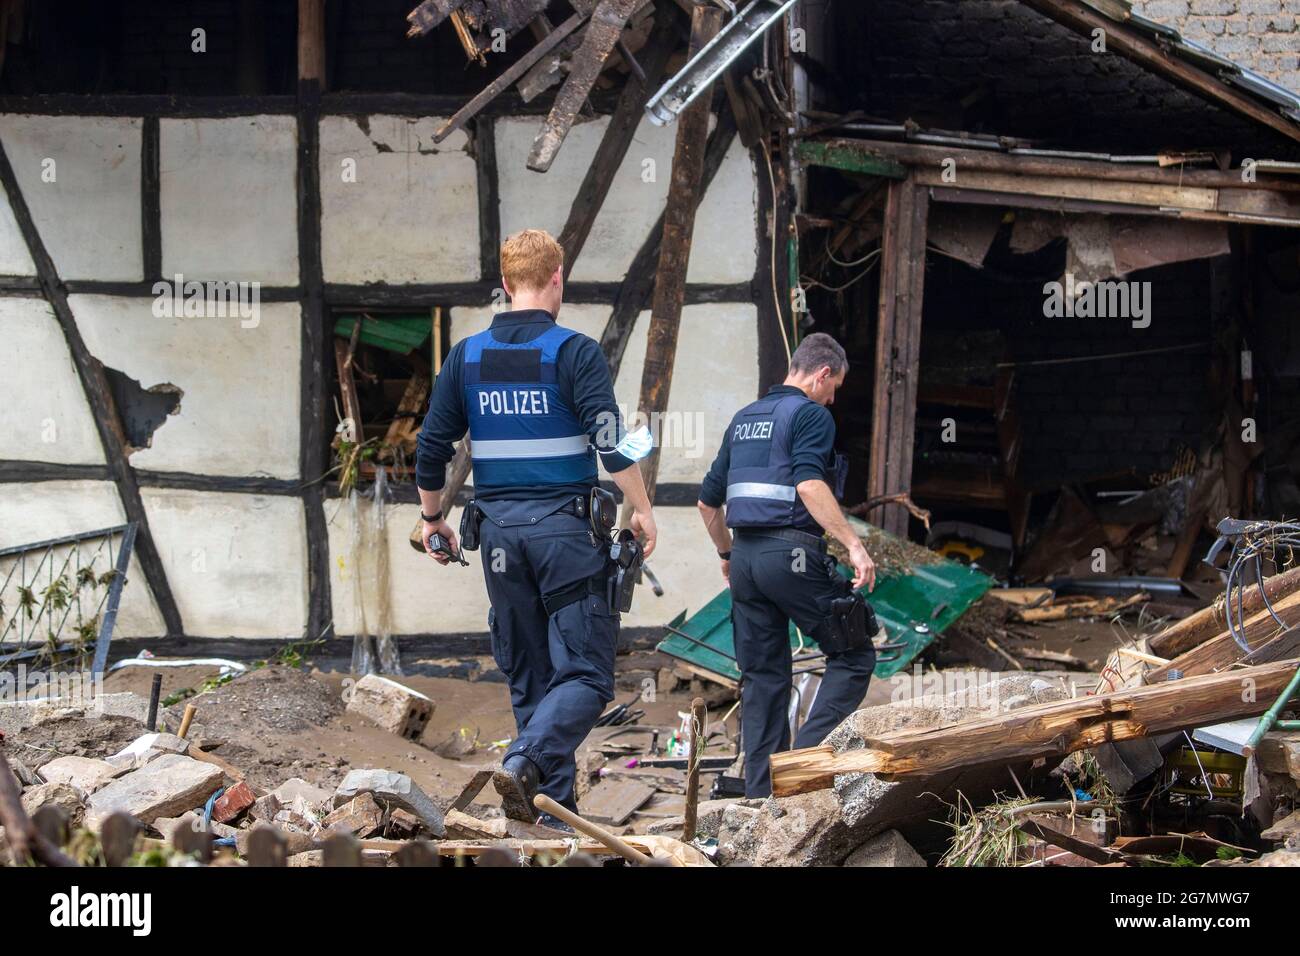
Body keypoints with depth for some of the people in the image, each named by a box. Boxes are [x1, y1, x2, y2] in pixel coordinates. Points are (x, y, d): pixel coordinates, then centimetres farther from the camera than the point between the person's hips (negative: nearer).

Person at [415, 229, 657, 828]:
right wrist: (642, 510, -5)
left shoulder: (467, 356, 7)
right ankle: (525, 763, -27)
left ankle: (555, 806, 11)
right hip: (564, 528, -5)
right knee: (585, 674, -4)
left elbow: (431, 447, 9)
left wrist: (431, 519, 22)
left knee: (529, 677, 12)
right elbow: (610, 441, -15)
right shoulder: (574, 352, -7)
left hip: (498, 528, 5)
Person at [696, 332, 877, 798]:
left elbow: (708, 501, 22)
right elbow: (809, 485, -20)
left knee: (763, 676, 11)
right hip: (792, 552, -8)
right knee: (853, 655, 3)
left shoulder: (744, 419, 20)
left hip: (745, 555, 8)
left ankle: (762, 790, 9)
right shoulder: (810, 414, -3)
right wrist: (854, 545, -23)